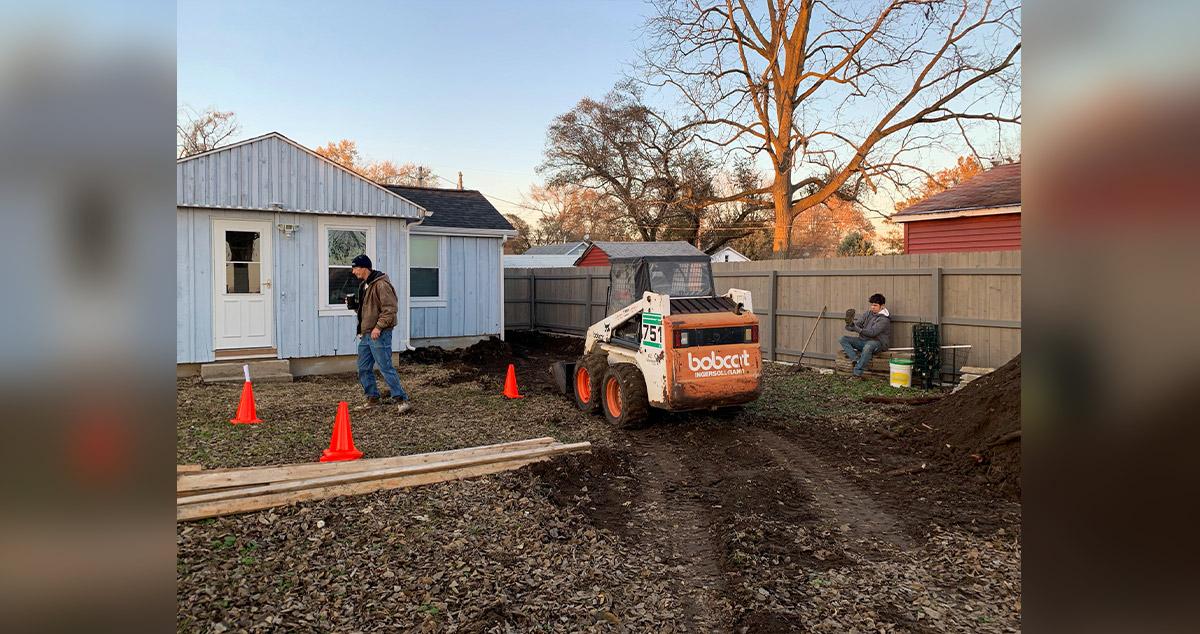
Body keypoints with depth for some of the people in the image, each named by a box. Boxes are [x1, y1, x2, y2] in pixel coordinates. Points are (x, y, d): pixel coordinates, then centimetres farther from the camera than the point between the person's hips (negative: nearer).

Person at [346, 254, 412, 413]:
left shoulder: (381, 284, -14)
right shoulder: (363, 285, 17)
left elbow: (390, 308, -20)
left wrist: (379, 327, -23)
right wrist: (354, 304, 8)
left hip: (379, 334, -10)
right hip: (365, 334, 10)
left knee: (385, 367, -10)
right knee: (363, 369, 12)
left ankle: (401, 400, -4)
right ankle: (373, 399, 23)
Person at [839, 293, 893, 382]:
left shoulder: (884, 319, -10)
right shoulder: (868, 314, 10)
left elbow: (872, 332, -23)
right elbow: (857, 324, 1)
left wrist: (858, 329, -36)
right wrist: (850, 325, -24)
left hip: (877, 342, -7)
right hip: (863, 341, 7)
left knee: (868, 347, -42)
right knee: (843, 339, -11)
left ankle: (857, 374, -36)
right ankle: (856, 360, -29)